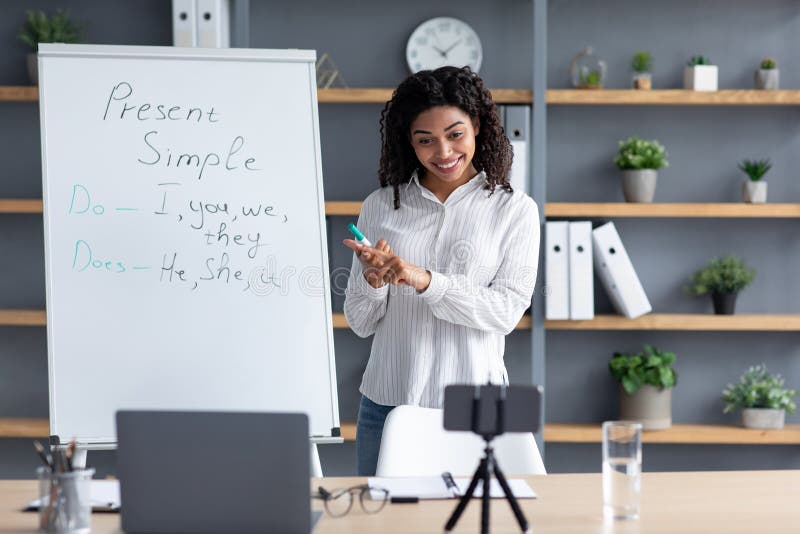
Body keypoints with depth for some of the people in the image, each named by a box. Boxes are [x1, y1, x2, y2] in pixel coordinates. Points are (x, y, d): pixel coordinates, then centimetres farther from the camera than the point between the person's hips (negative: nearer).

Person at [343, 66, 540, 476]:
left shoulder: (514, 210, 1)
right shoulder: (381, 207, 6)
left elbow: (508, 311, -8)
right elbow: (360, 323, 7)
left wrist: (427, 282, -19)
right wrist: (374, 280, -13)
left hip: (472, 407, -2)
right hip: (388, 404, 2)